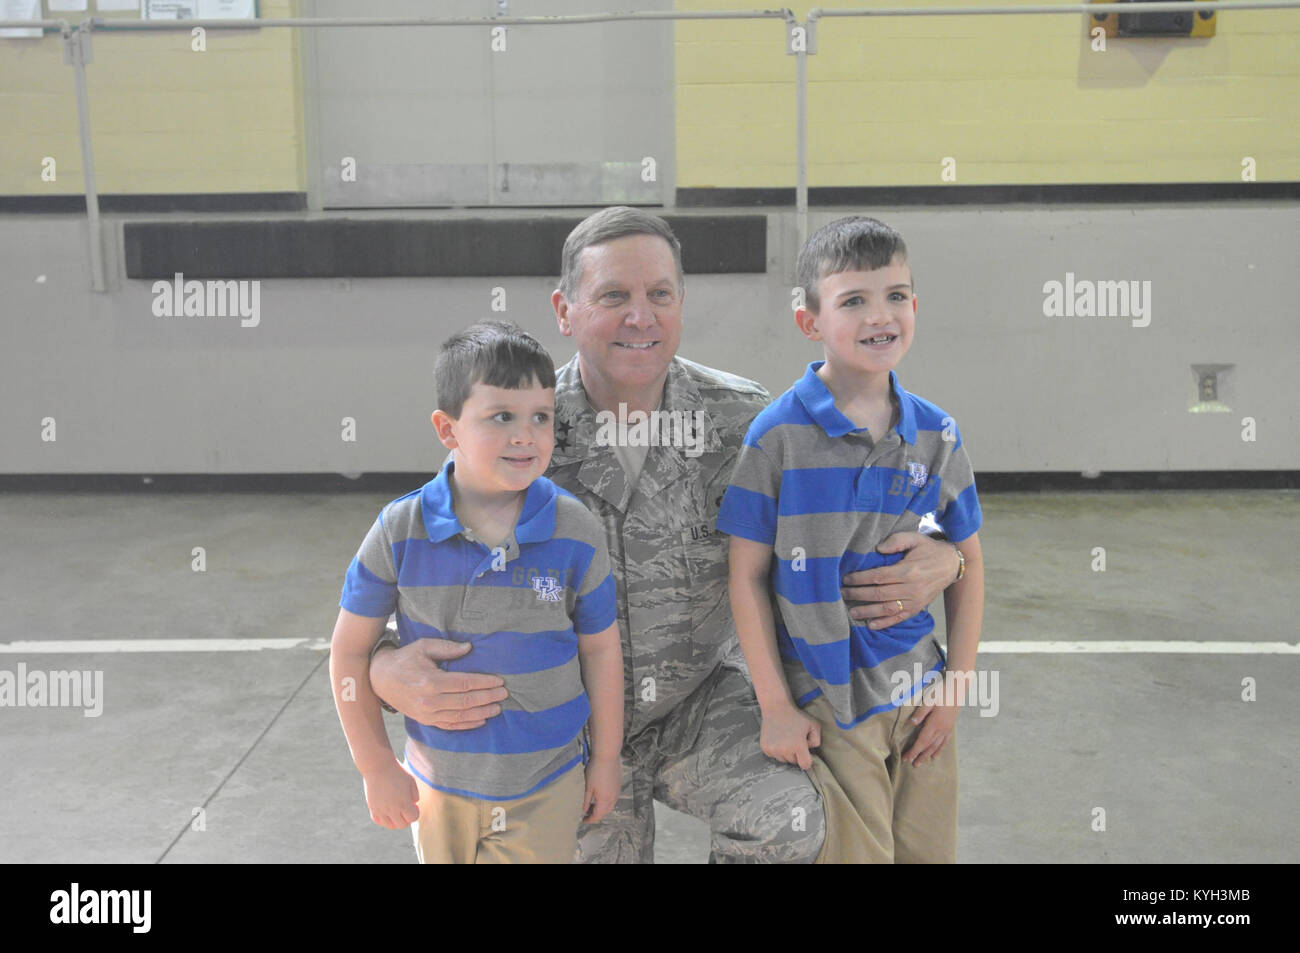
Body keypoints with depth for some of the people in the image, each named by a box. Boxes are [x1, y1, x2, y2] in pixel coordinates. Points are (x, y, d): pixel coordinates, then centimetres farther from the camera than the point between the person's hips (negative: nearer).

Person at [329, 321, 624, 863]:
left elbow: (600, 649, -3)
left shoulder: (575, 532, -14)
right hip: (438, 788, 1)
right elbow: (350, 650, -5)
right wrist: (376, 767, -3)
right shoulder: (401, 530, -15)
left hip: (545, 790, -1)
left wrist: (607, 759, 3)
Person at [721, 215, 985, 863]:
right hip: (825, 704, -4)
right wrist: (775, 707, -9)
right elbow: (747, 577, -9)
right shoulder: (779, 435, -12)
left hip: (917, 694, 4)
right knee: (857, 853, 5)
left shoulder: (936, 436, 0)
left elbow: (967, 565, 8)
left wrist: (955, 688, 4)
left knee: (930, 851, 15)